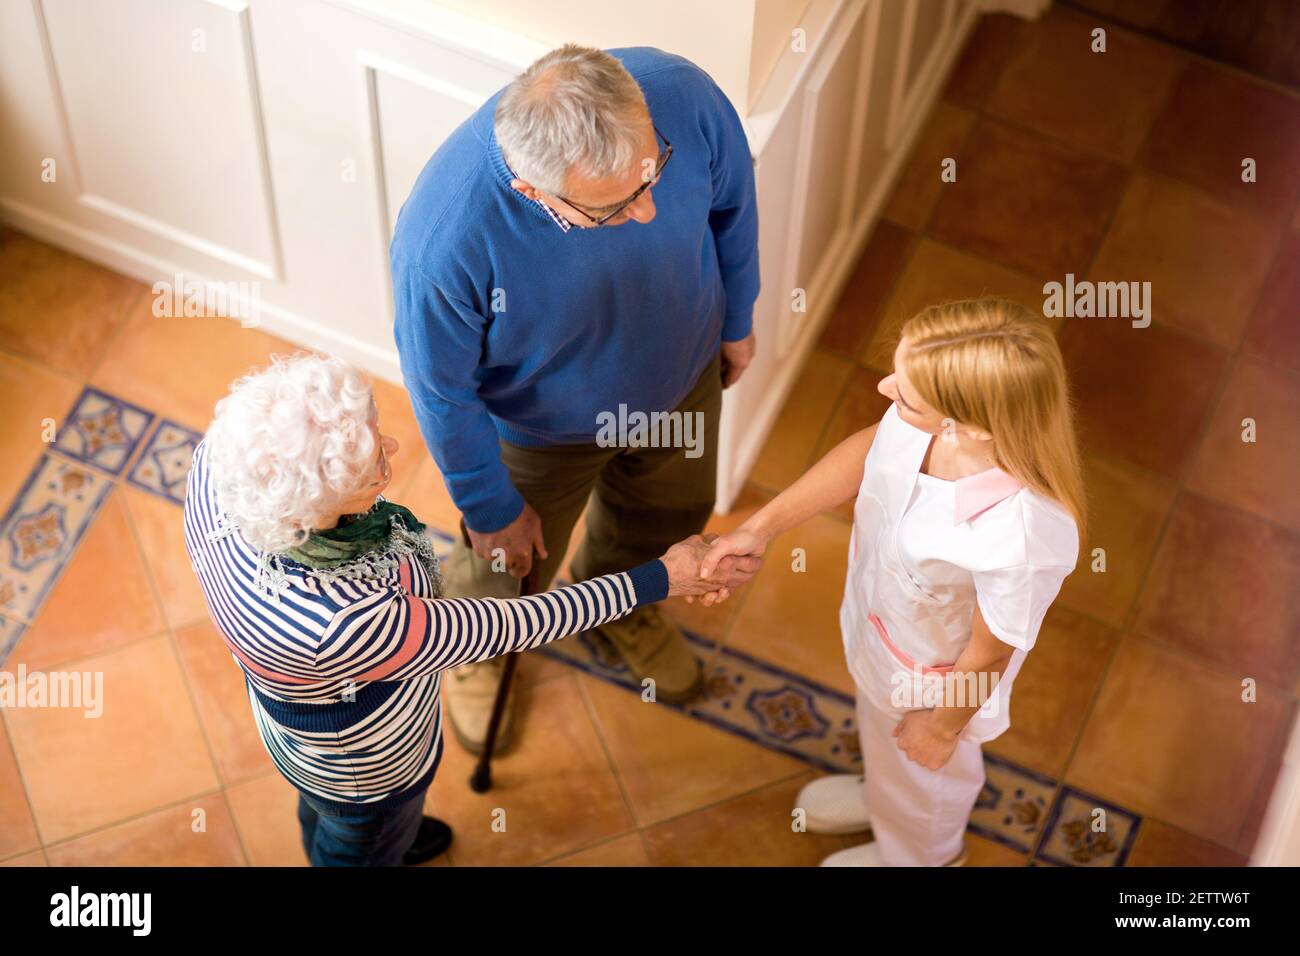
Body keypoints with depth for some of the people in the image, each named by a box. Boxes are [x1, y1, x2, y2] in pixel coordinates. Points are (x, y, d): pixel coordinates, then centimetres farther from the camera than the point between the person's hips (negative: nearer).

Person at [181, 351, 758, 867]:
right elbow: (508, 629, -35)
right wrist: (662, 579, -27)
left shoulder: (221, 460, -32)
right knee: (362, 849, 31)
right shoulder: (341, 626, -49)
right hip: (366, 759, -6)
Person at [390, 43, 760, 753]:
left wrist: (735, 320, 6)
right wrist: (490, 509, -8)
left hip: (682, 376, 3)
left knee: (669, 514, 32)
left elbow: (731, 204, -11)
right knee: (512, 567, 26)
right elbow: (443, 393, -23)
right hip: (542, 430, -3)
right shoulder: (442, 241, -45)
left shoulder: (682, 96, -37)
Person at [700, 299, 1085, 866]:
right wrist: (762, 526, -10)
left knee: (922, 773, 31)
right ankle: (882, 793, 74)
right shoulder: (945, 404, -32)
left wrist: (942, 727, -8)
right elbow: (871, 447, -9)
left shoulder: (1023, 536, -47)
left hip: (934, 680, -5)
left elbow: (990, 652, -27)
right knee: (878, 719, 38)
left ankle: (922, 857, 67)